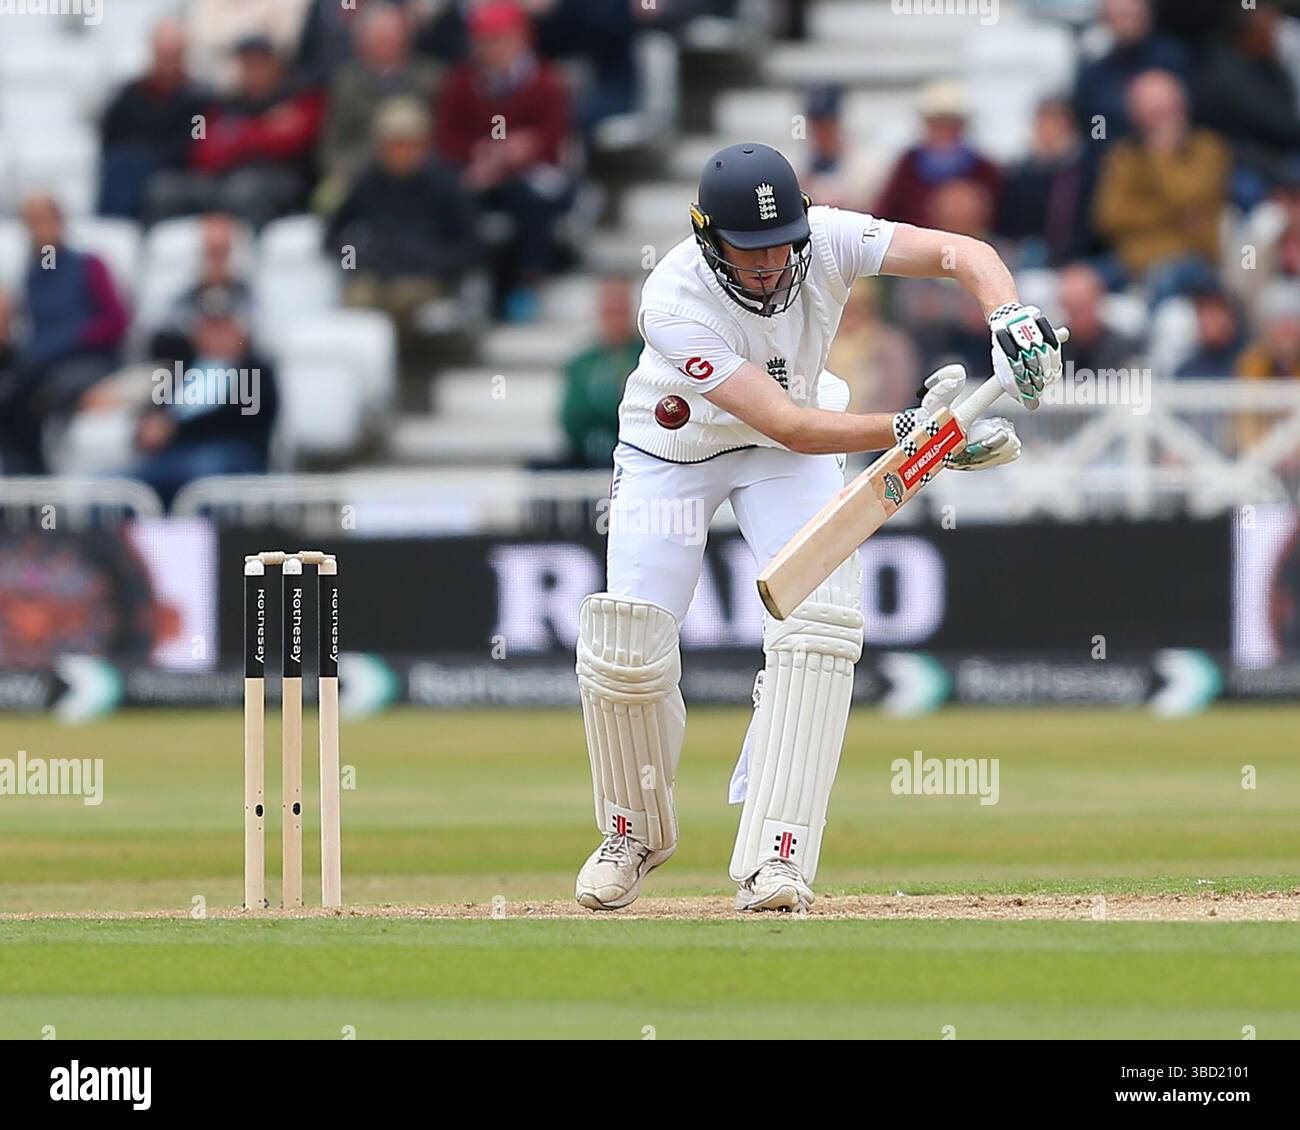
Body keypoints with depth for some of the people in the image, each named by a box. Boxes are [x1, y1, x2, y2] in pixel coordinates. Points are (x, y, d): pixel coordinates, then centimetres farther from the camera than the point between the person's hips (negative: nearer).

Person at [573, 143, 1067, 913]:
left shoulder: (825, 240, -26)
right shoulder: (674, 301, -36)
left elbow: (957, 251, -31)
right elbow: (788, 426, -41)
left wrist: (1008, 319, -52)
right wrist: (909, 432, -52)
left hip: (791, 463, 2)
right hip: (674, 444, -2)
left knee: (818, 619, -21)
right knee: (627, 649, -12)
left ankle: (775, 861, -21)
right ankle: (636, 832, 19)